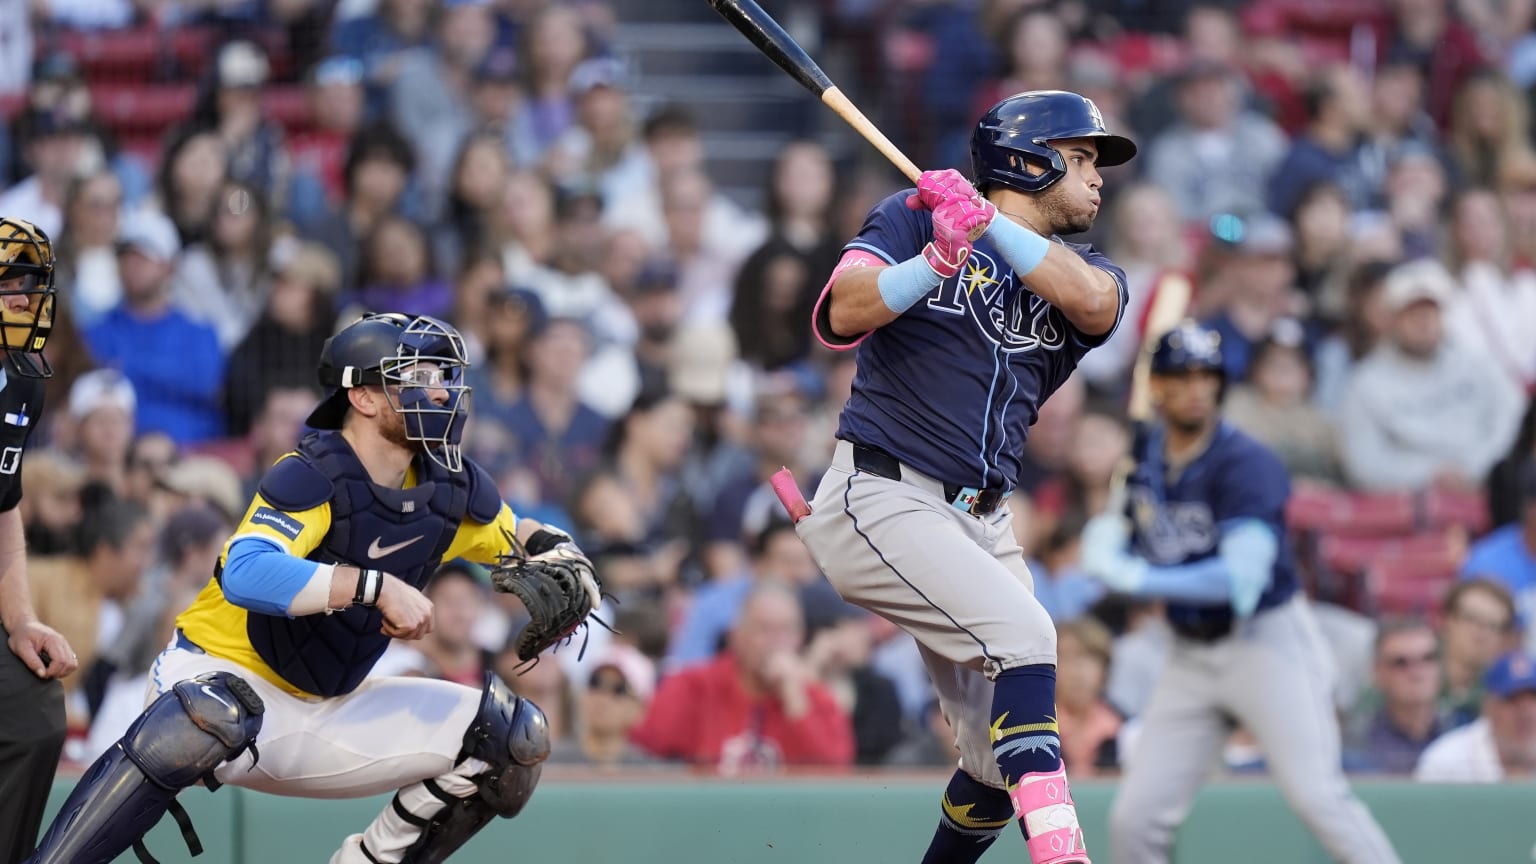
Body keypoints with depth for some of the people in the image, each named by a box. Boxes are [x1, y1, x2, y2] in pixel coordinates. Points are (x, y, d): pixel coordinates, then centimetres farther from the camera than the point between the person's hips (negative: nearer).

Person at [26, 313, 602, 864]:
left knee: (512, 739, 1)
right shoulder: (311, 478, -21)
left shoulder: (454, 492, 1)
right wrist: (376, 586, -41)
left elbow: (514, 533, 21)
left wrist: (558, 553, -2)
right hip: (221, 676, -7)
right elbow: (245, 575, -38)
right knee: (213, 719, -43)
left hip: (327, 713, 7)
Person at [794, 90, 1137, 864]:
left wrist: (988, 221, -18)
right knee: (1021, 630, -28)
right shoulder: (912, 217, 3)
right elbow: (844, 315, -14)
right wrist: (940, 256, -28)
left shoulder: (1078, 271, 14)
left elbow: (1094, 300, -12)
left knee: (1002, 763, 3)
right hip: (882, 502, -6)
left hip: (983, 523, 6)